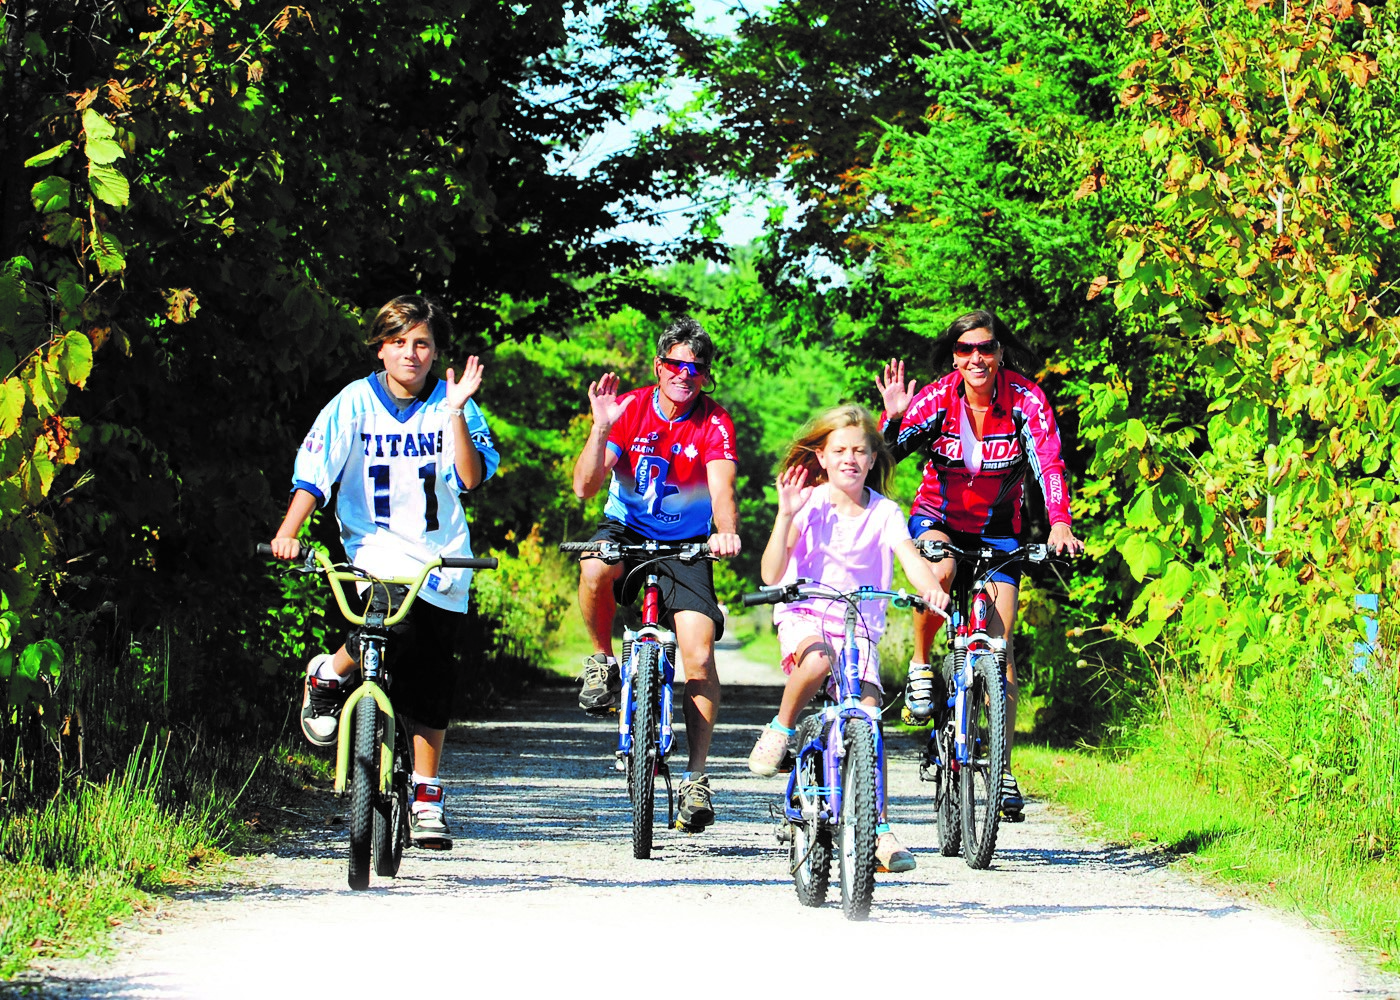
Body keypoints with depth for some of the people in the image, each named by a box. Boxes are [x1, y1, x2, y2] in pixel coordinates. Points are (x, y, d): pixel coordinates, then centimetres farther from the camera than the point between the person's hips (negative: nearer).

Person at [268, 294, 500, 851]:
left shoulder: (452, 407, 2)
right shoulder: (355, 403, -1)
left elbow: (471, 479, -10)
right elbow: (312, 474, -6)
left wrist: (456, 413, -21)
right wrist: (288, 532, -19)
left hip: (441, 559, 2)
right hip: (376, 550, -2)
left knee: (431, 685, 3)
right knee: (396, 629, -32)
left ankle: (426, 799, 17)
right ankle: (328, 677, -2)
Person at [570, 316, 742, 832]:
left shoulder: (714, 423, -10)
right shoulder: (629, 408, -10)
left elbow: (721, 489, -26)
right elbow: (585, 487, -17)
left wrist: (726, 531, -48)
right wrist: (601, 427, -31)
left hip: (686, 544, 0)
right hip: (626, 531, 0)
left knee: (699, 655, -18)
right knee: (595, 569, -36)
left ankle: (696, 776, -7)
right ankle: (601, 661, -8)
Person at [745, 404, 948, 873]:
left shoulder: (884, 513, 2)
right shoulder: (809, 504, -2)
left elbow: (911, 558, -15)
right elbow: (772, 574, -9)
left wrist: (932, 589, -37)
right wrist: (785, 517, -20)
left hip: (860, 627, 2)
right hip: (805, 617, -2)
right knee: (818, 658, -39)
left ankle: (880, 831, -7)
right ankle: (781, 729, -12)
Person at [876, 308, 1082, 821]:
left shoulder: (1025, 400, -17)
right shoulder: (936, 399, -15)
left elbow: (1049, 463, -27)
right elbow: (882, 457, -18)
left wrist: (1059, 524, -42)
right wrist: (893, 420, -38)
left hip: (996, 531, 1)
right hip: (937, 517, 0)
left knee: (999, 644, -9)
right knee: (939, 569, -37)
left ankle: (1003, 766, -2)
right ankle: (920, 664, -12)